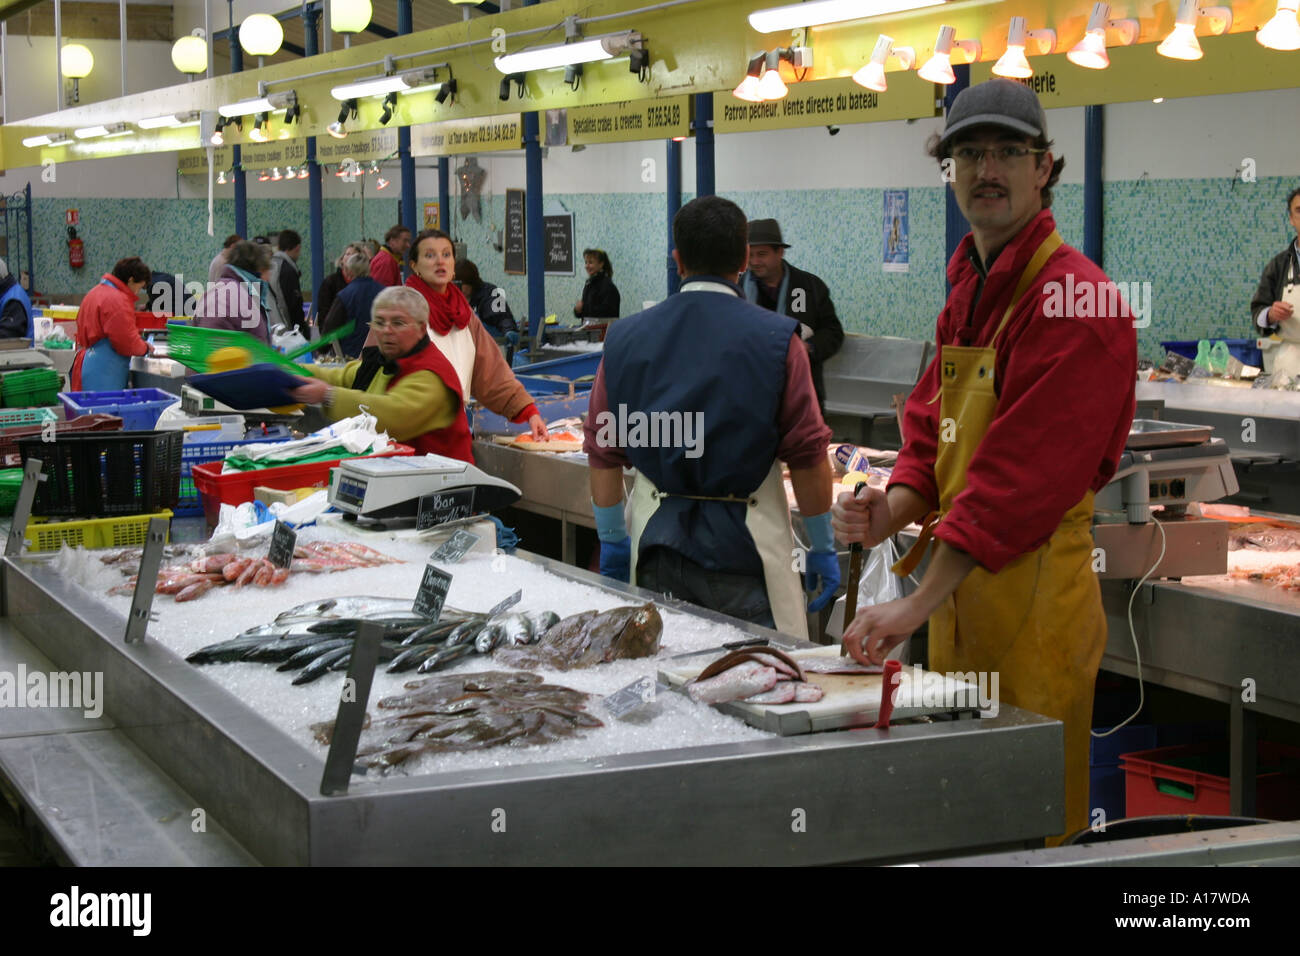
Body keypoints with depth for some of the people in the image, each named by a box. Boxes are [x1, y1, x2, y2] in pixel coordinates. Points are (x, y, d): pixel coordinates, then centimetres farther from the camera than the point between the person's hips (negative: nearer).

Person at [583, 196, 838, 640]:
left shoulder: (625, 338, 3)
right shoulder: (776, 340, -6)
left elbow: (603, 452, 6)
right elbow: (807, 455, -6)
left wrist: (611, 539, 16)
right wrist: (822, 548, 4)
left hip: (656, 541, 4)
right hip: (742, 547, -3)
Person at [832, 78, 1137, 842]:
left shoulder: (1075, 299, -16)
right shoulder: (969, 290, 14)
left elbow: (1022, 472, -23)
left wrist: (918, 605, -24)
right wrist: (895, 511, -3)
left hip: (1033, 592, -9)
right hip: (960, 589, 9)